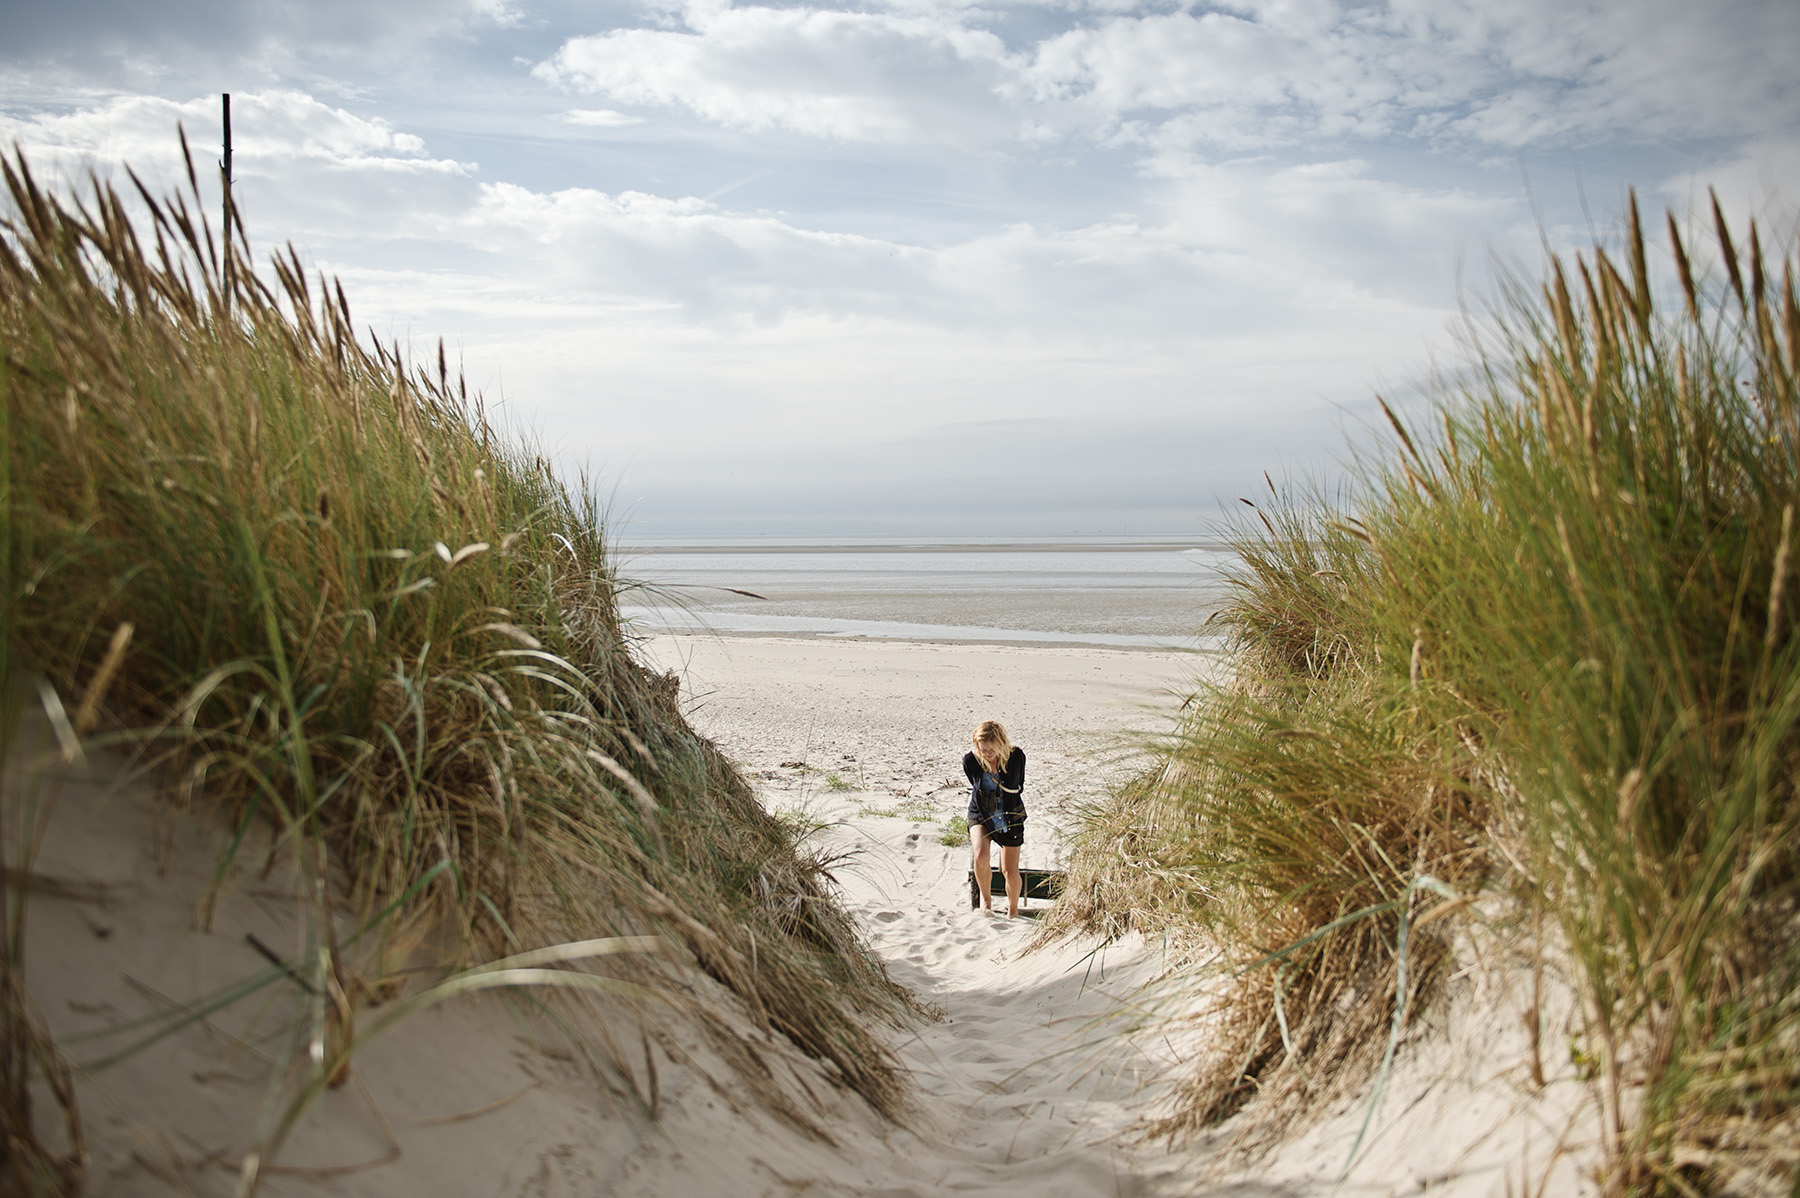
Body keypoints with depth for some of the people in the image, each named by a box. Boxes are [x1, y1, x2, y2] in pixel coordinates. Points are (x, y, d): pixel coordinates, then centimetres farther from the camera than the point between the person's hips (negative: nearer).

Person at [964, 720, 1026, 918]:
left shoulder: (1016, 756, -16)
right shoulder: (970, 760, -15)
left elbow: (1019, 788, 3)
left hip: (1010, 816, 0)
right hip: (981, 815, 0)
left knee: (1010, 871, -2)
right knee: (980, 855, -26)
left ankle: (1013, 909, 26)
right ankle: (986, 897, 1)